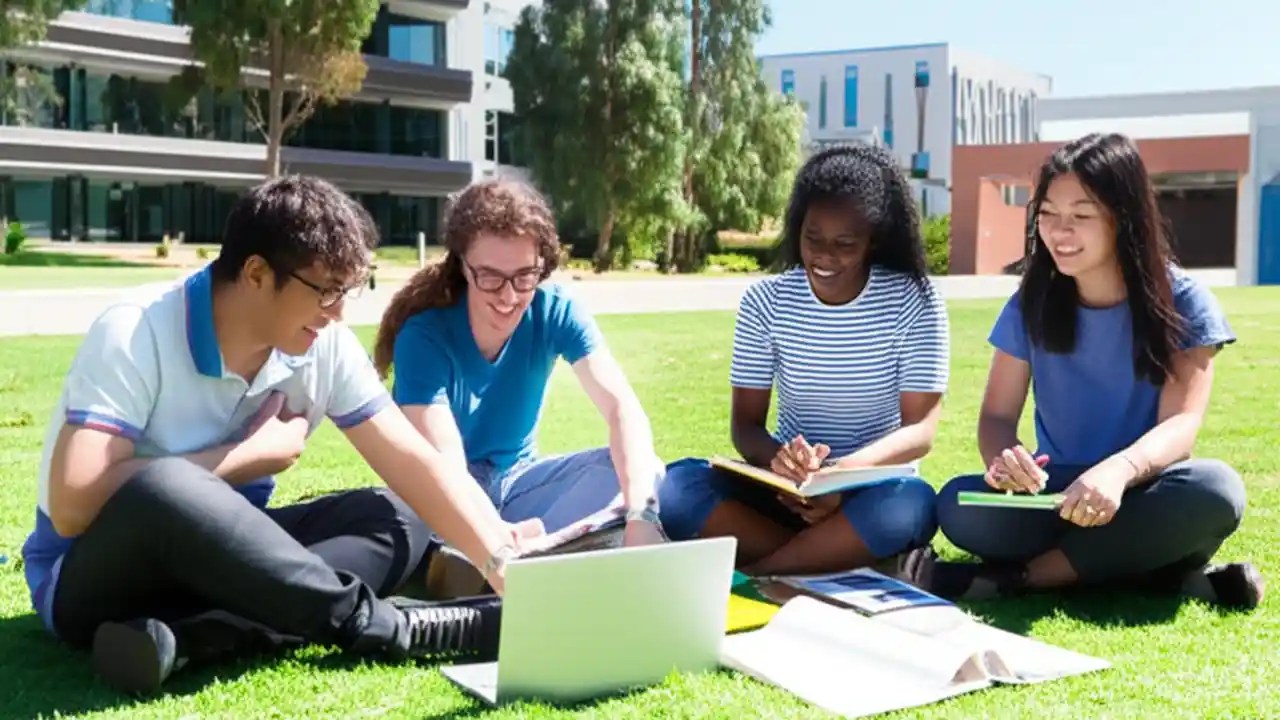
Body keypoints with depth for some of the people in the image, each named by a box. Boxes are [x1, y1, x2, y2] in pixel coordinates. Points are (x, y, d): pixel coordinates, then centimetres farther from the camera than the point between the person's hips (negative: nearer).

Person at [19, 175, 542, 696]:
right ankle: (382, 626, -26)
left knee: (397, 518, -12)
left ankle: (186, 638, -30)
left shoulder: (324, 347, -7)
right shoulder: (134, 338, -23)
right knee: (163, 488, -38)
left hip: (215, 556, 6)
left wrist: (499, 559, -24)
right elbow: (73, 507, -31)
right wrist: (252, 453, -22)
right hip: (93, 579, -6)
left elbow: (416, 465, -9)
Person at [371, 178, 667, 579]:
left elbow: (623, 408, -24)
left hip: (517, 480, 4)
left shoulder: (556, 312, -14)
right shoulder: (424, 336, -24)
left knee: (643, 471, -23)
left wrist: (640, 510, -43)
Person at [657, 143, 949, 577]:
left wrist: (845, 472, -33)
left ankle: (748, 574, -23)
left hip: (875, 489, -2)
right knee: (676, 487, -26)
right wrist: (779, 460, -30)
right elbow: (745, 423, -4)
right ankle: (861, 562, -25)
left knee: (910, 503, -38)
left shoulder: (912, 301, -7)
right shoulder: (766, 301, -2)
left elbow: (920, 430, -12)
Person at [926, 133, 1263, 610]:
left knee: (1214, 490, -35)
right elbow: (997, 415, -1)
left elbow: (1181, 424, -18)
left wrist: (1119, 470, -42)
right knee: (958, 507, -28)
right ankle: (1166, 578, -22)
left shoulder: (1183, 303, -7)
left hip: (1140, 499, -2)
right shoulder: (1030, 306, 1)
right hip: (1058, 496, 2)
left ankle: (1021, 576, -24)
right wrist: (1002, 459, -28)